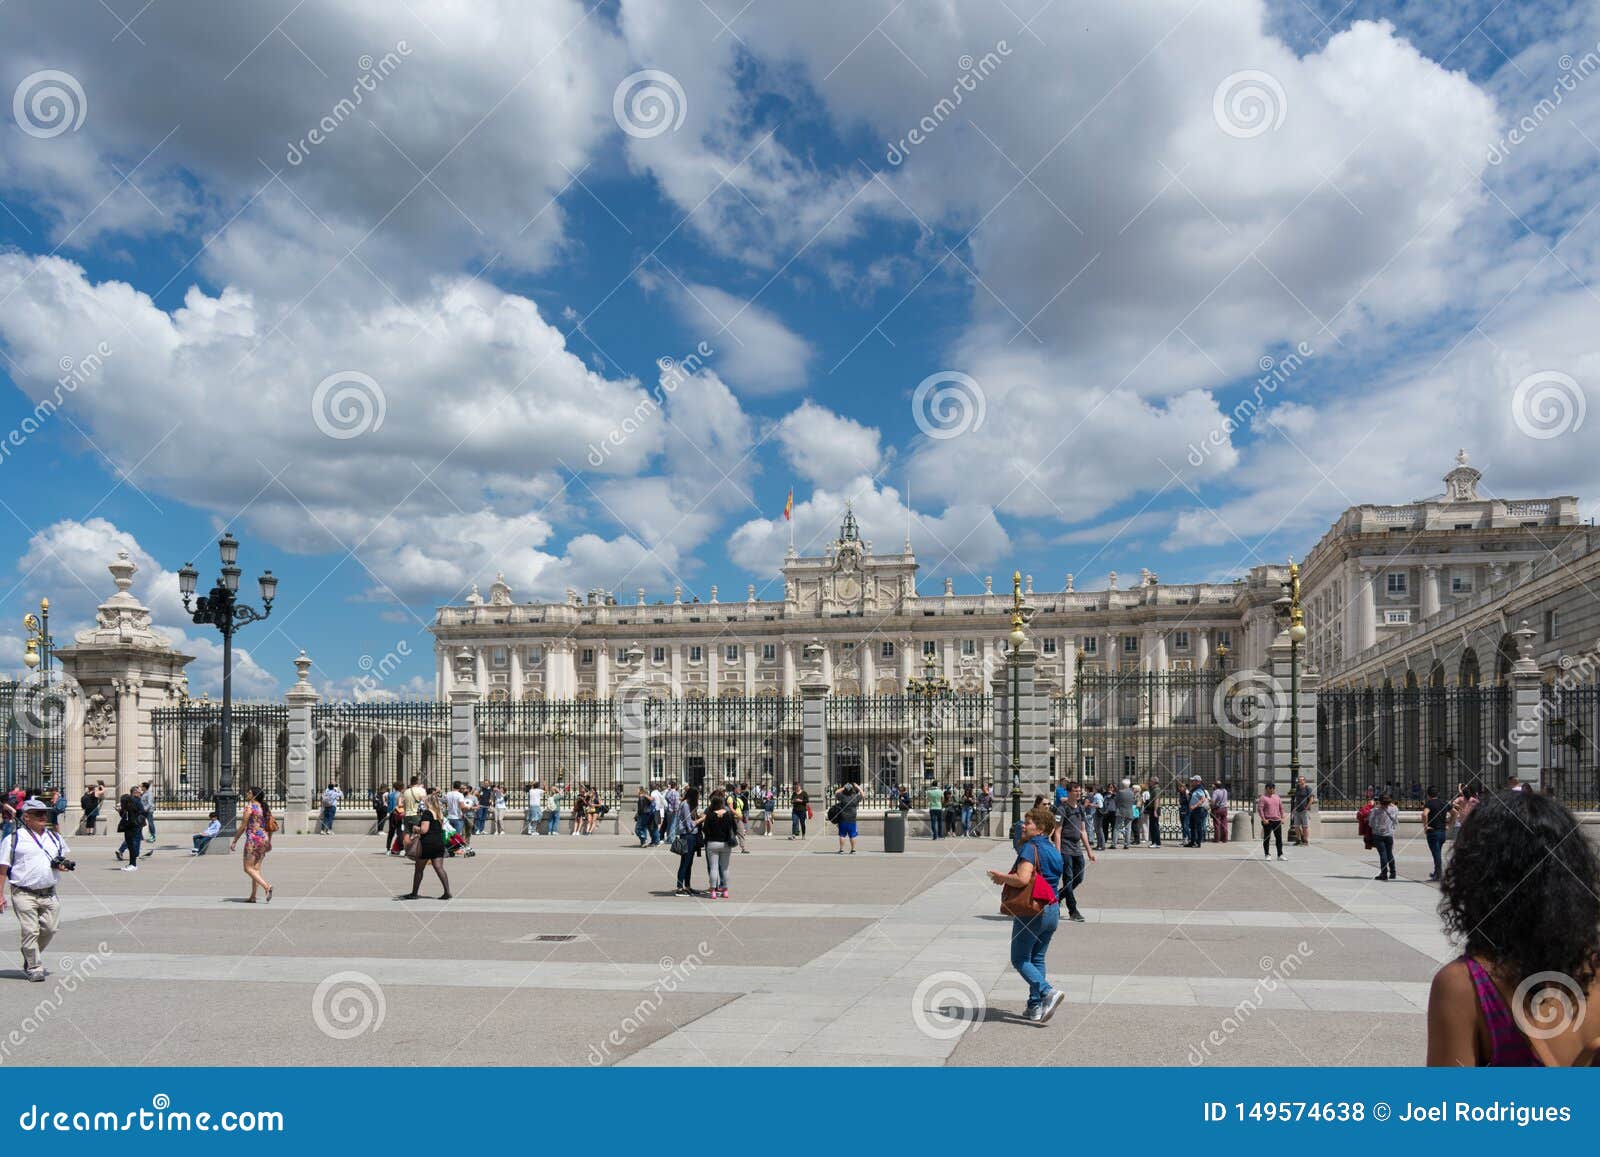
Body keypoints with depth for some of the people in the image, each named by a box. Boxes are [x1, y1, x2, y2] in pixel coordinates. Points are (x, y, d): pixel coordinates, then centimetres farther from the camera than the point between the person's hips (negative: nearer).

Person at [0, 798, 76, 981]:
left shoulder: (55, 837, 14)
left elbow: (66, 856, 28)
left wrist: (65, 865, 3)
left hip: (49, 894, 5)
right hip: (24, 895, -5)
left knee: (51, 928, 4)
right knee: (31, 931, -5)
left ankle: (29, 955, 29)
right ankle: (34, 968, 8)